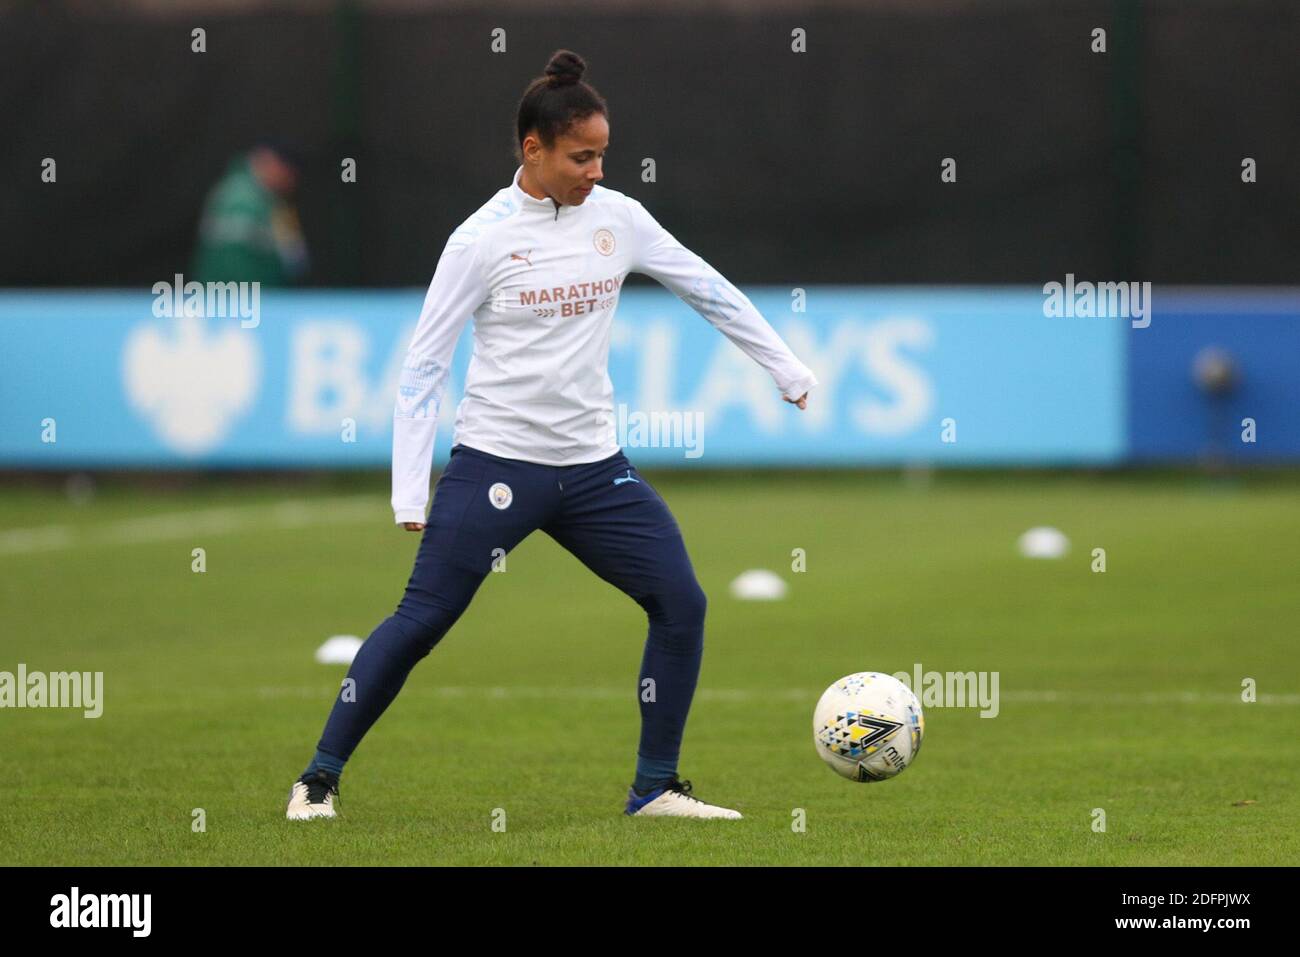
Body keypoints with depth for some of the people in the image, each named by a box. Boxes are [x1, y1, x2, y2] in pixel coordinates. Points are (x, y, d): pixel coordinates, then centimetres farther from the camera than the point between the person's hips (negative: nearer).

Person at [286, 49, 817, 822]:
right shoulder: (482, 241, -9)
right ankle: (321, 777, 7)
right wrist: (409, 492, -10)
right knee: (421, 620, -7)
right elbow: (424, 365, -6)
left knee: (681, 602, -4)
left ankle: (656, 787, 7)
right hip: (496, 466, -5)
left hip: (595, 468, 5)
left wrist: (791, 374, 17)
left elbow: (711, 292, 14)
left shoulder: (617, 217, 2)